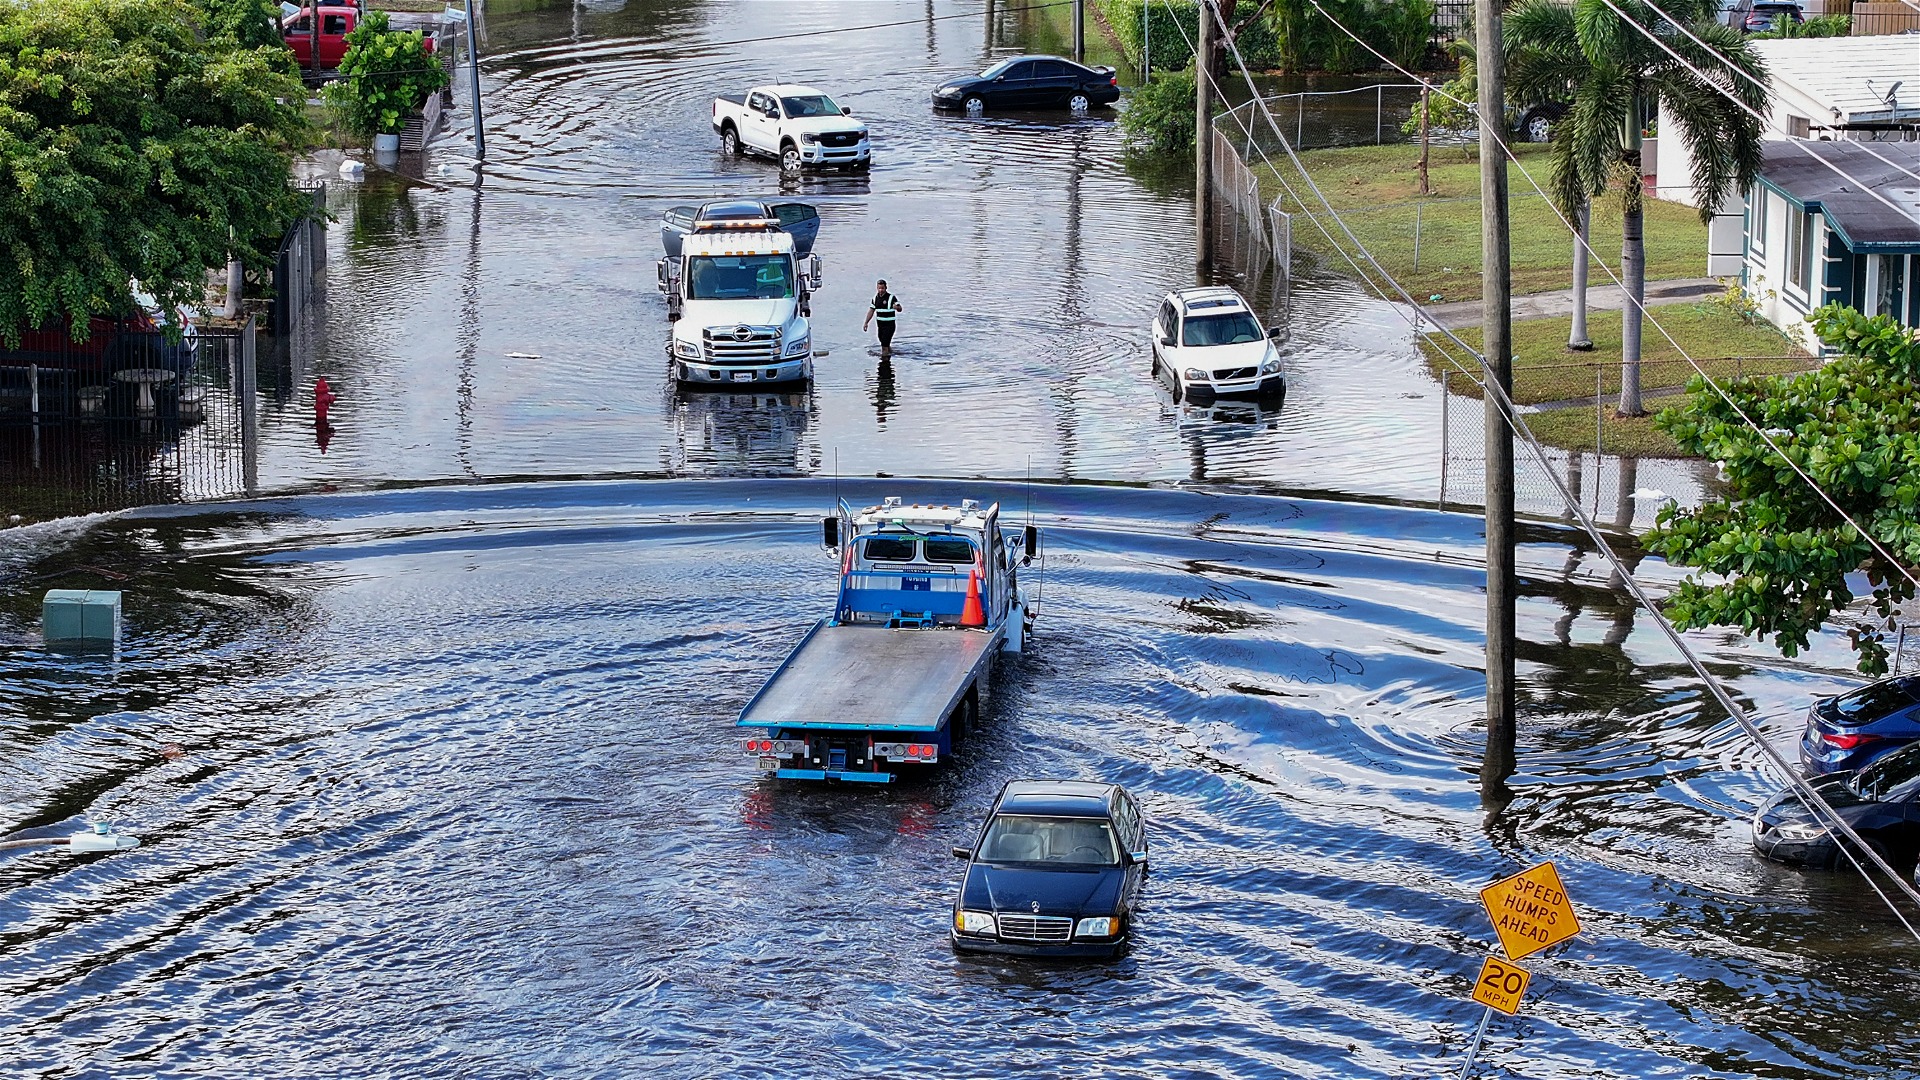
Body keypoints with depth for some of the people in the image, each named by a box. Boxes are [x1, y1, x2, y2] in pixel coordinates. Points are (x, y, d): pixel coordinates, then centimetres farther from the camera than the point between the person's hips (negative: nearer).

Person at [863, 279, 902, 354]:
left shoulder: (891, 297, -12)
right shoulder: (875, 298, 6)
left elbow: (900, 309, -18)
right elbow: (871, 311, 15)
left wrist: (896, 307, -43)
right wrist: (865, 323, 11)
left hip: (889, 325, -6)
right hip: (880, 325, 6)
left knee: (884, 345, -11)